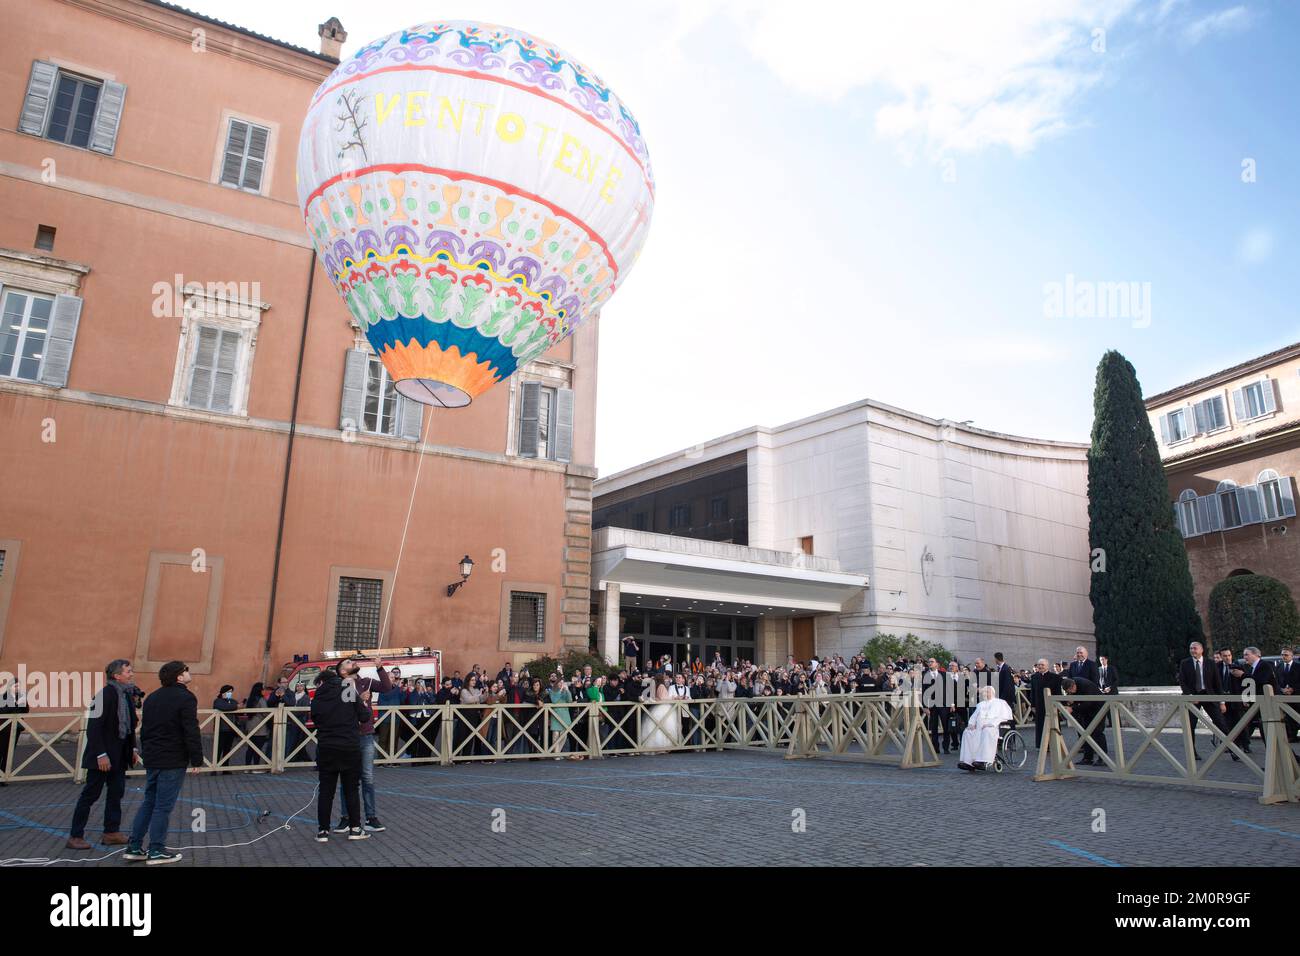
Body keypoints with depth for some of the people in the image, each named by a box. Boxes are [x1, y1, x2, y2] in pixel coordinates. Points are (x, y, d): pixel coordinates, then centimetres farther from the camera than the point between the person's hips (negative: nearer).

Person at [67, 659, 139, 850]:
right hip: (103, 755, -8)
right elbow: (94, 727, -21)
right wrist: (101, 754, -22)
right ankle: (75, 836, 14)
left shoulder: (128, 694, 7)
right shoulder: (106, 694, -18)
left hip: (119, 754, 8)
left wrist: (133, 748, 10)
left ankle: (112, 832, 20)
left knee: (117, 792, 11)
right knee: (91, 793, 2)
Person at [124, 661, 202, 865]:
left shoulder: (152, 698, 11)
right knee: (163, 806, -2)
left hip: (152, 759, 8)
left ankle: (134, 847, 18)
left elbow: (144, 729, 18)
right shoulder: (185, 698, -14)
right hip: (173, 761, -8)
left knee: (149, 802, 17)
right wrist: (197, 759, -10)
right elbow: (191, 732, -17)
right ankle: (156, 851, 4)